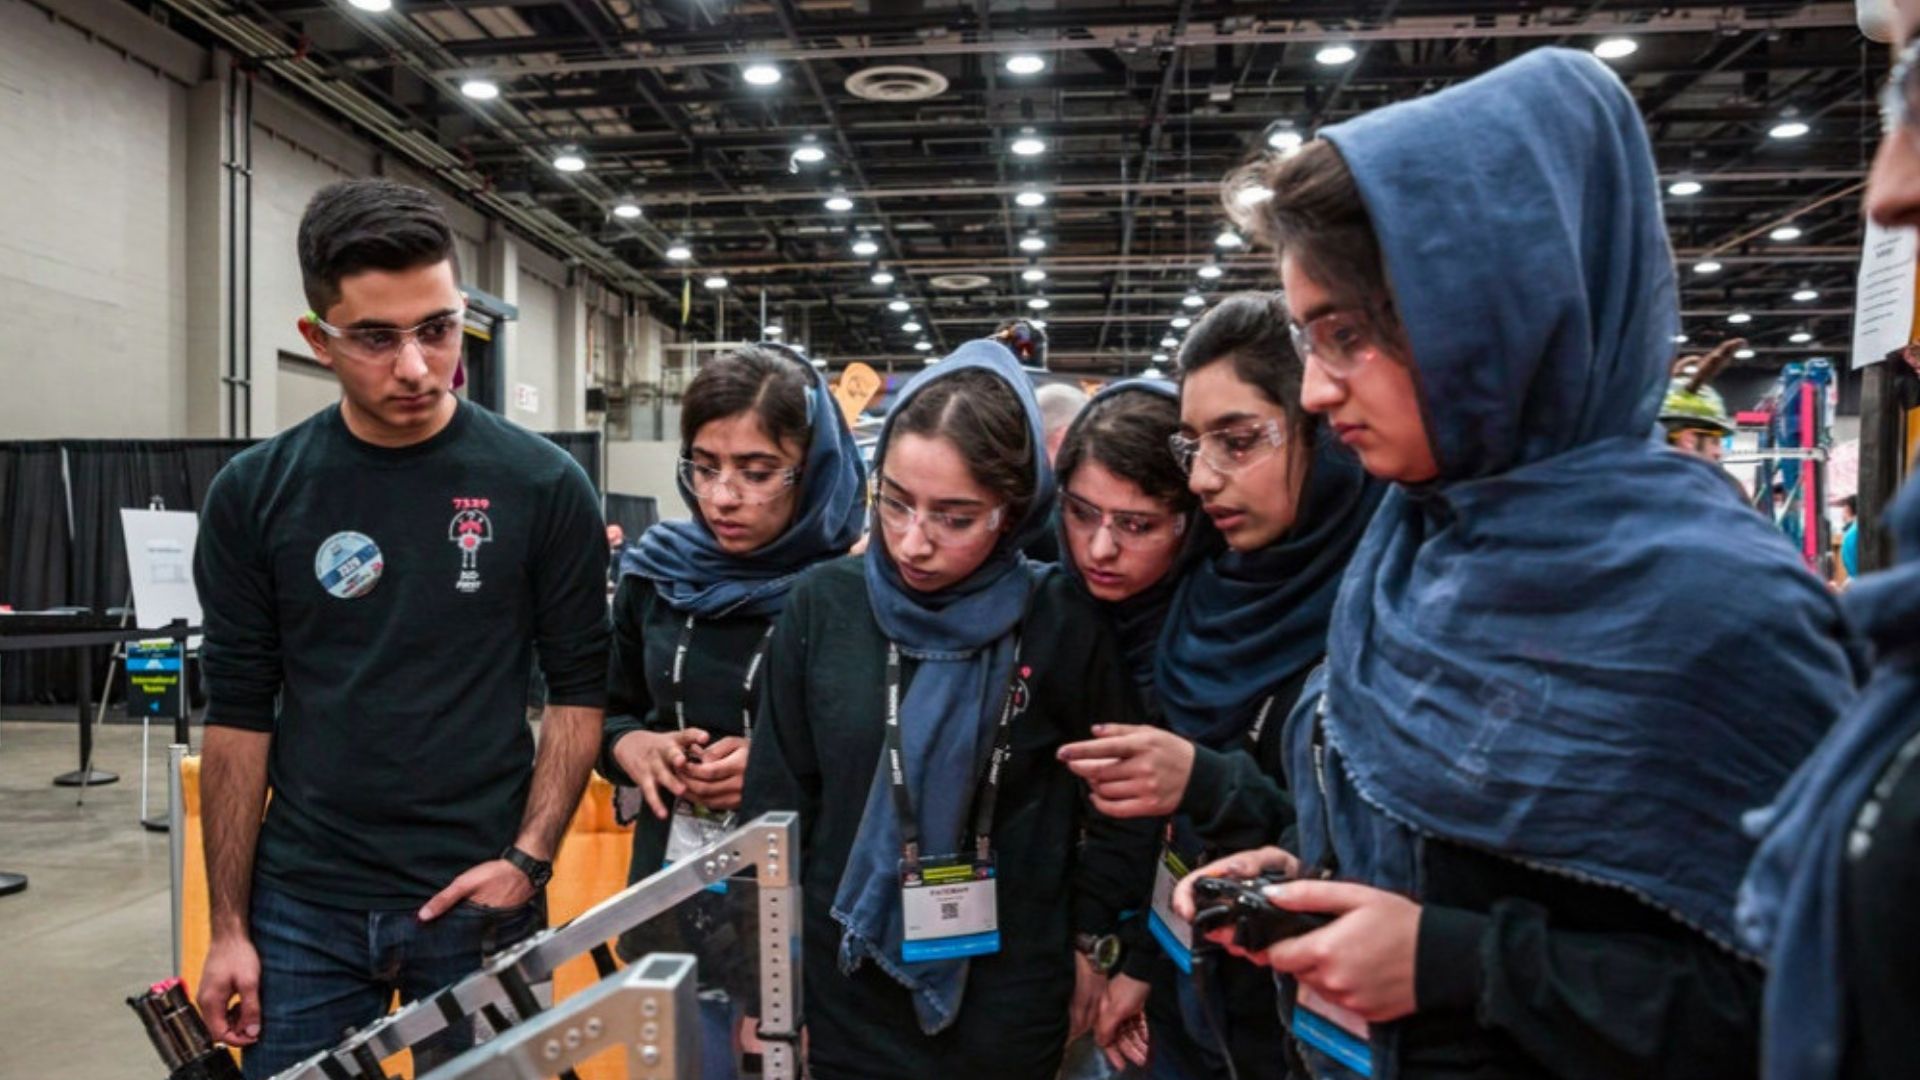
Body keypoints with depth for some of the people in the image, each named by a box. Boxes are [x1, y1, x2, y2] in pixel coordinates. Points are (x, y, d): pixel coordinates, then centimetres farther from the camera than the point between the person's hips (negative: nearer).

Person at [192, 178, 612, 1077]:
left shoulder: (543, 487, -6)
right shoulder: (255, 494, -2)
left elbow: (579, 690, -1)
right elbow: (239, 714, 3)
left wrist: (529, 859, -11)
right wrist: (228, 925, 2)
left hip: (475, 899, -1)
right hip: (303, 905, 1)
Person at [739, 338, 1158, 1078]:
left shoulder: (1064, 624, -12)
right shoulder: (823, 606, -8)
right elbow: (777, 802, -1)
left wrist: (1088, 940, 2)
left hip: (1009, 1008, -1)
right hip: (842, 996, 2)